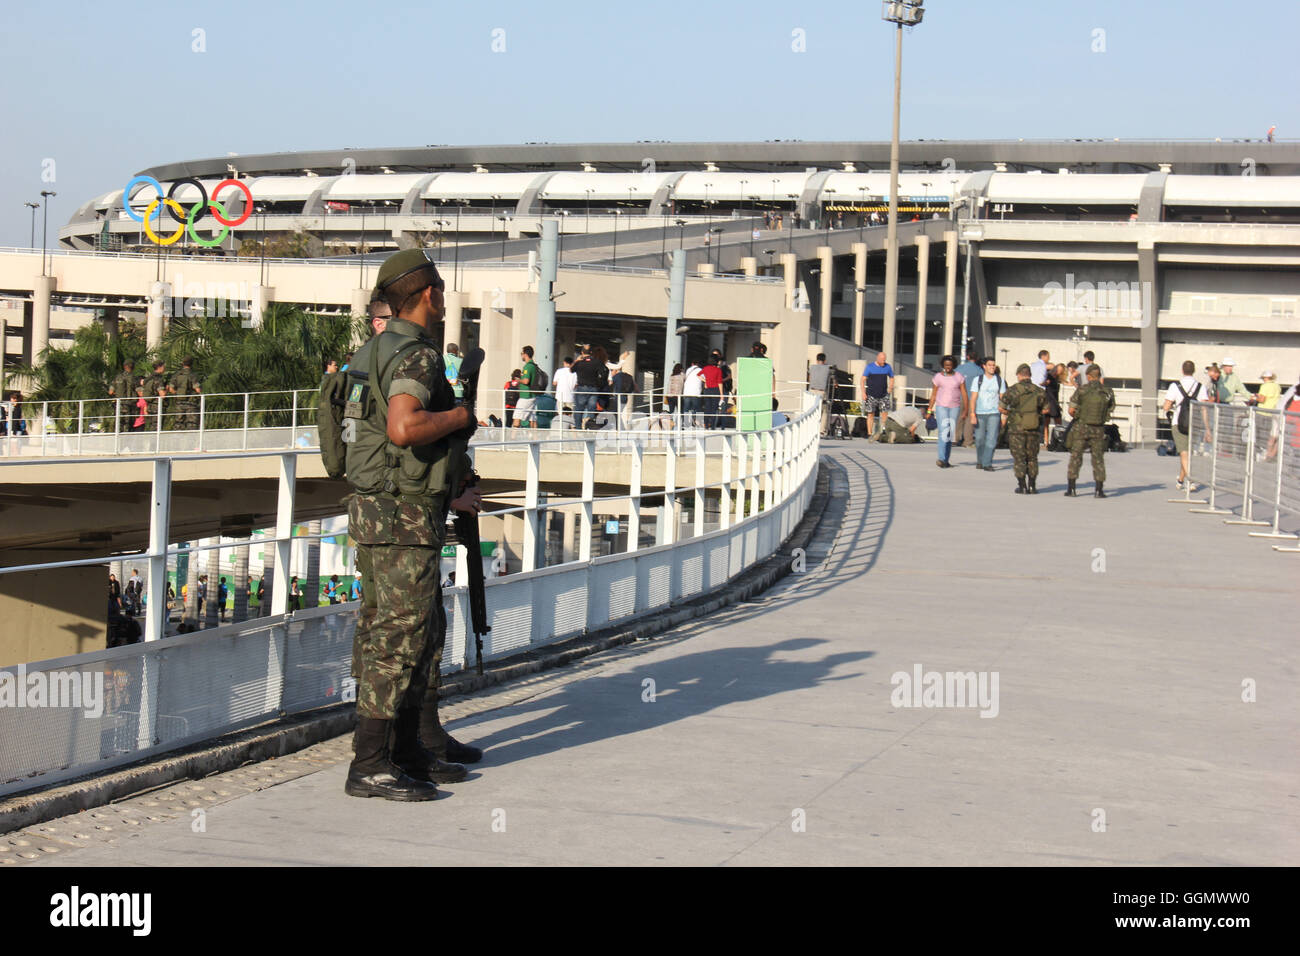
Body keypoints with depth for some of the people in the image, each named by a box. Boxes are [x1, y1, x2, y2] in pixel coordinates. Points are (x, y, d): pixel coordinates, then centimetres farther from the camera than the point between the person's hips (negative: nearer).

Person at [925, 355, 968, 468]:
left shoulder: (959, 377, 4)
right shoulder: (938, 377, 2)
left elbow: (964, 394, 1)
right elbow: (933, 395, 6)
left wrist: (966, 409, -9)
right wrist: (929, 410, 2)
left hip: (955, 407, 2)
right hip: (941, 407, -2)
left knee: (950, 434, 5)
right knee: (943, 432, -16)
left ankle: (946, 460, 13)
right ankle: (941, 459, -24)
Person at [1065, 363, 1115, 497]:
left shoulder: (1081, 391, -11)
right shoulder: (1108, 393, -4)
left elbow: (1071, 410, -10)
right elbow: (1111, 409, 7)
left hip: (1081, 427, -1)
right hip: (1098, 430, 2)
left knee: (1075, 458, 7)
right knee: (1098, 459, 10)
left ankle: (1071, 489, 6)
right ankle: (1099, 490, 7)